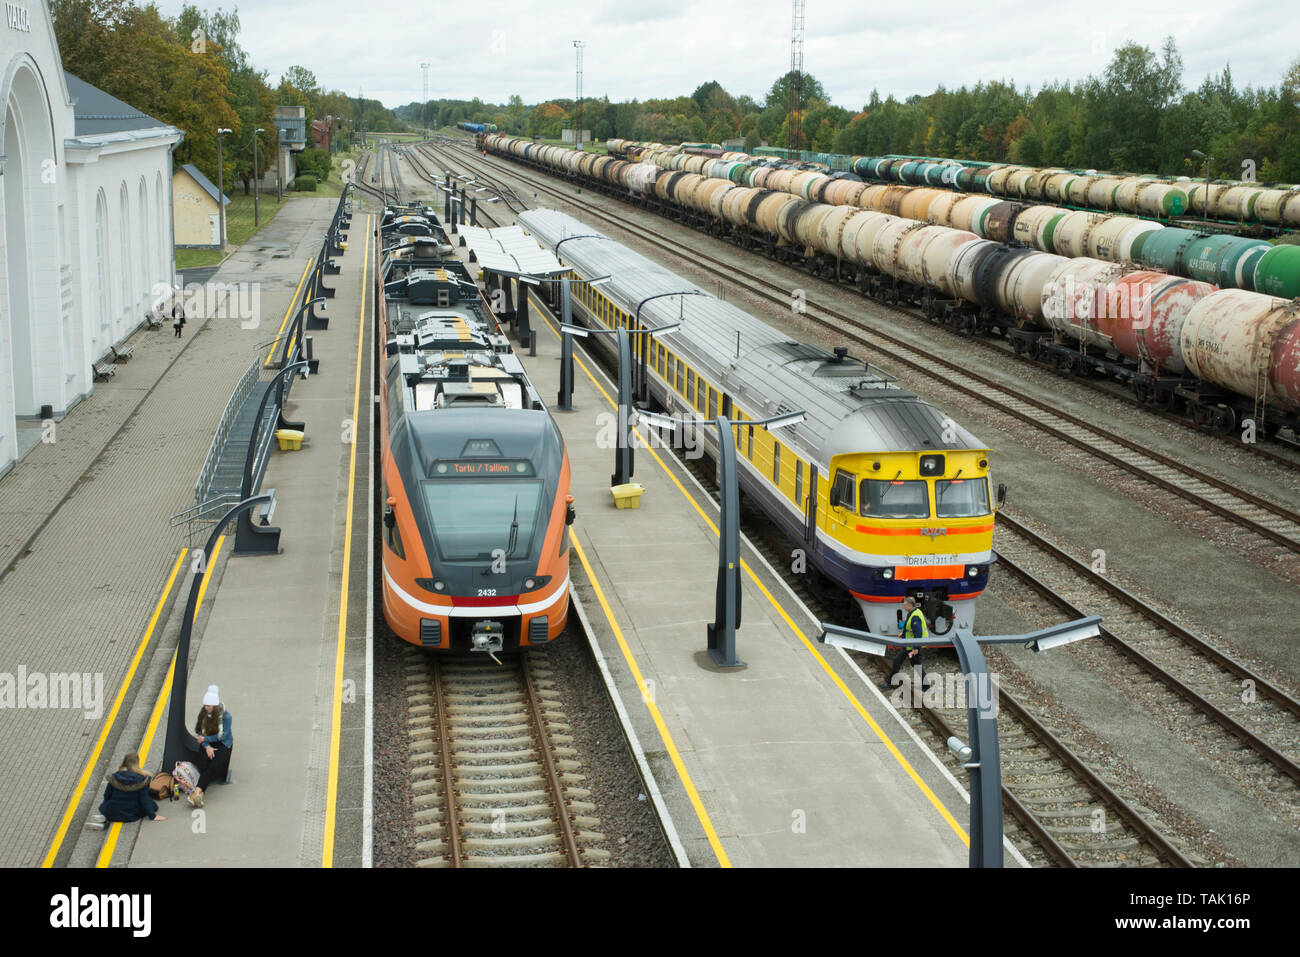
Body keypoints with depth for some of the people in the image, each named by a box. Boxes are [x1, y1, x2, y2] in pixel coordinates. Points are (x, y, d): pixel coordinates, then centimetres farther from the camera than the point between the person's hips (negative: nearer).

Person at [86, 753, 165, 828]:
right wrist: (152, 816, -3)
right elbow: (144, 799, -12)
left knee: (103, 806, 35)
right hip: (132, 816, -3)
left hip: (111, 814, 3)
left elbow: (107, 796, 0)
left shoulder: (114, 777, -8)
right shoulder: (142, 779, -15)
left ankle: (103, 817, 2)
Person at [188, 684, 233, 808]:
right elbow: (199, 732, 2)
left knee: (214, 765, -28)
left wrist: (205, 739, -10)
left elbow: (223, 735, -13)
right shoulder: (203, 714, 2)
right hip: (207, 744, 4)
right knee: (203, 764, -26)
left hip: (223, 745, -4)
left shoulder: (226, 716, -12)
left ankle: (198, 790, -38)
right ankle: (200, 793, -30)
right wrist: (206, 746, -12)